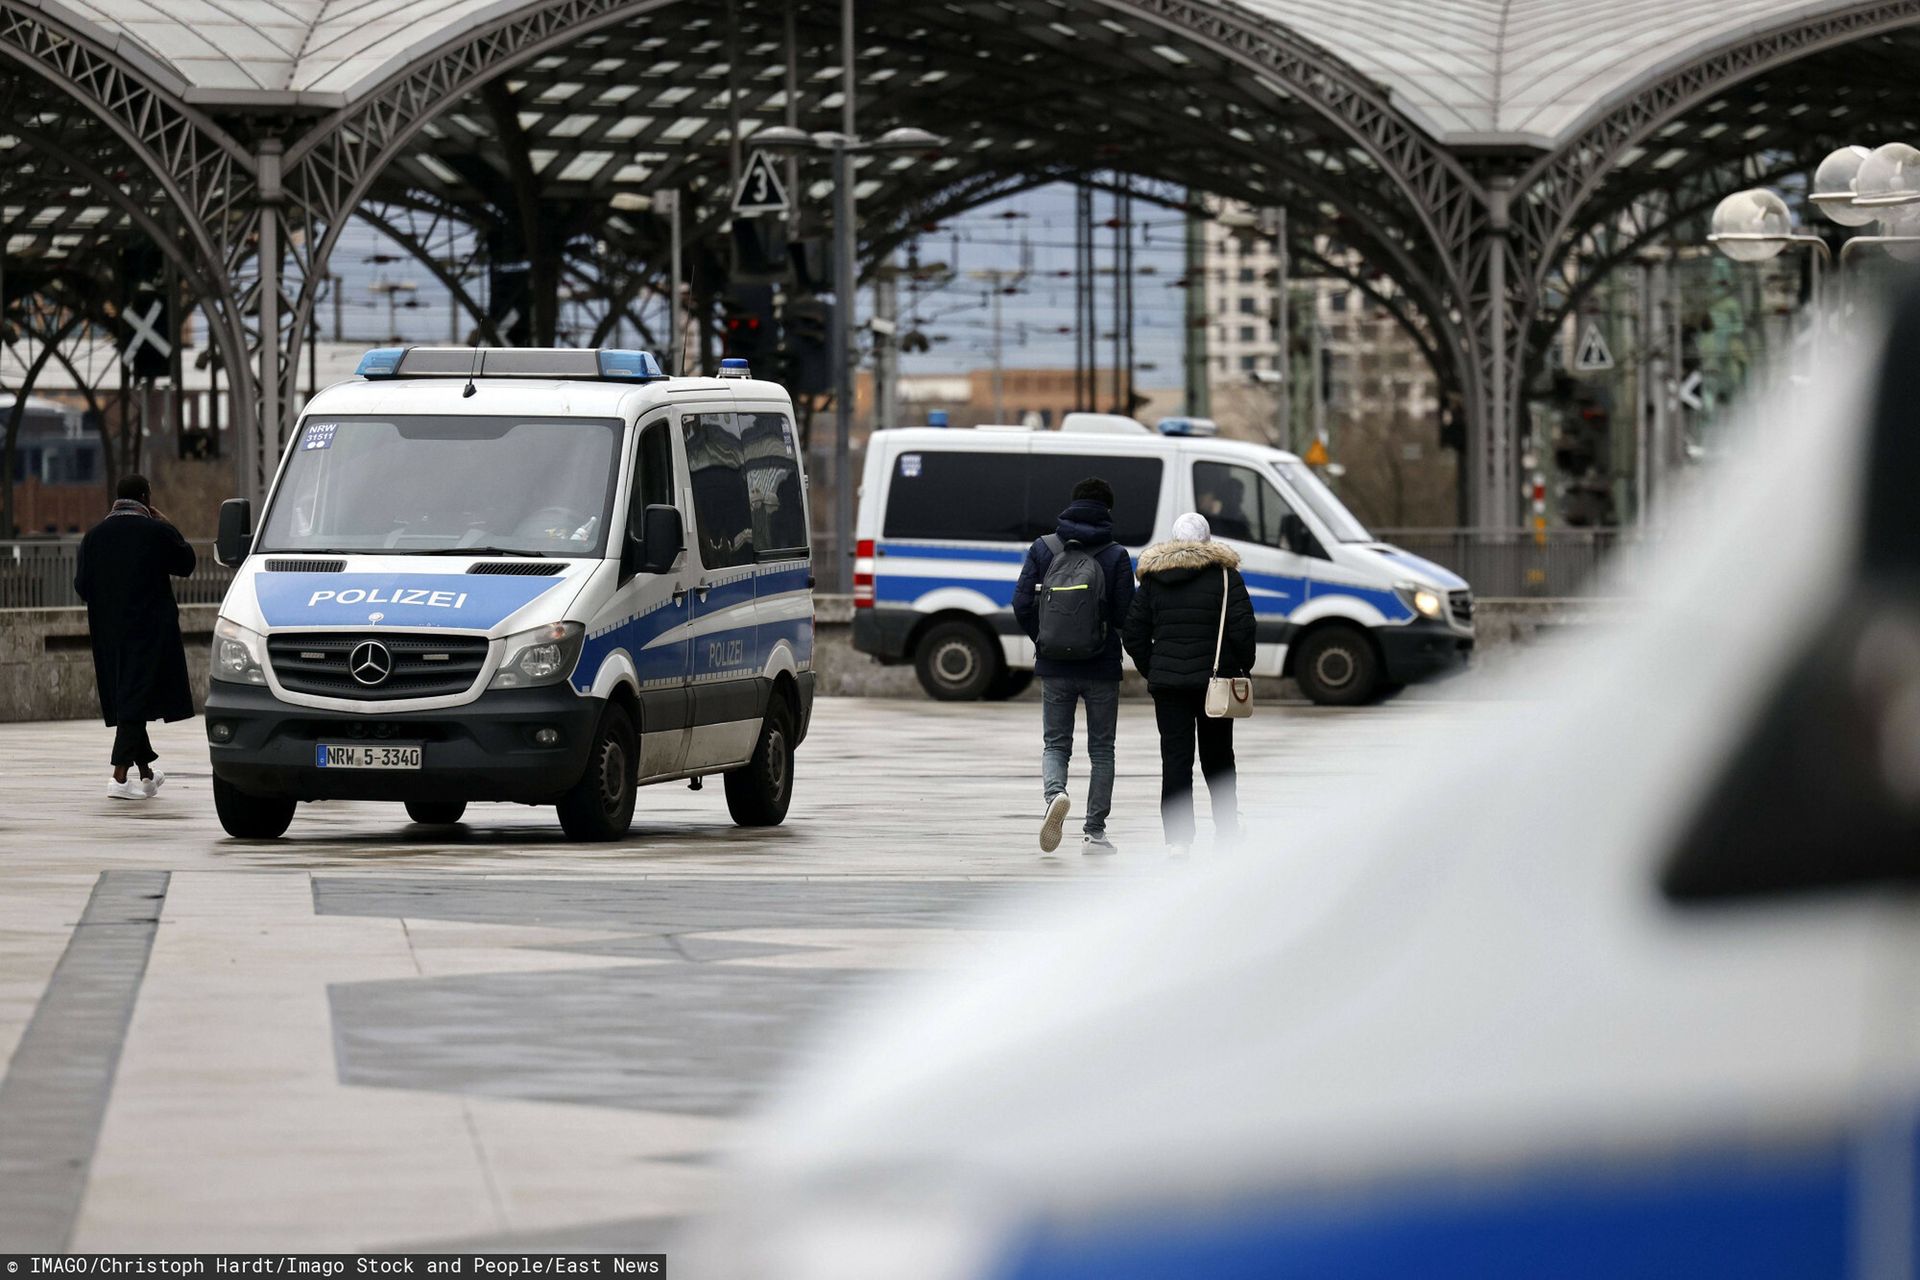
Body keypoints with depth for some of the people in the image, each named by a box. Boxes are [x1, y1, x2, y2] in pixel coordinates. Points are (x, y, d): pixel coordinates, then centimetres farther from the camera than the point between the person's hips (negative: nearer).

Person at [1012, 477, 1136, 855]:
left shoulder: (1042, 549, -1)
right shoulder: (1116, 555, -7)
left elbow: (1022, 604, -4)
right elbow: (1126, 615, -10)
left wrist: (1043, 640, 11)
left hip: (1055, 667, 1)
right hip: (1102, 668, -1)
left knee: (1055, 744, 10)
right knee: (1101, 749, 10)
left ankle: (1054, 792, -21)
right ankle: (1094, 831, 9)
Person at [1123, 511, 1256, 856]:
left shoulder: (1152, 577, 6)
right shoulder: (1224, 574, -3)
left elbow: (1134, 632, 7)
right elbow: (1242, 626, -9)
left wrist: (1150, 670, 15)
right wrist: (1243, 666, 5)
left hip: (1167, 681, 1)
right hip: (1215, 680, -1)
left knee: (1175, 759, 0)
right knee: (1217, 757, 12)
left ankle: (1178, 836, -7)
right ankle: (1226, 828, 17)